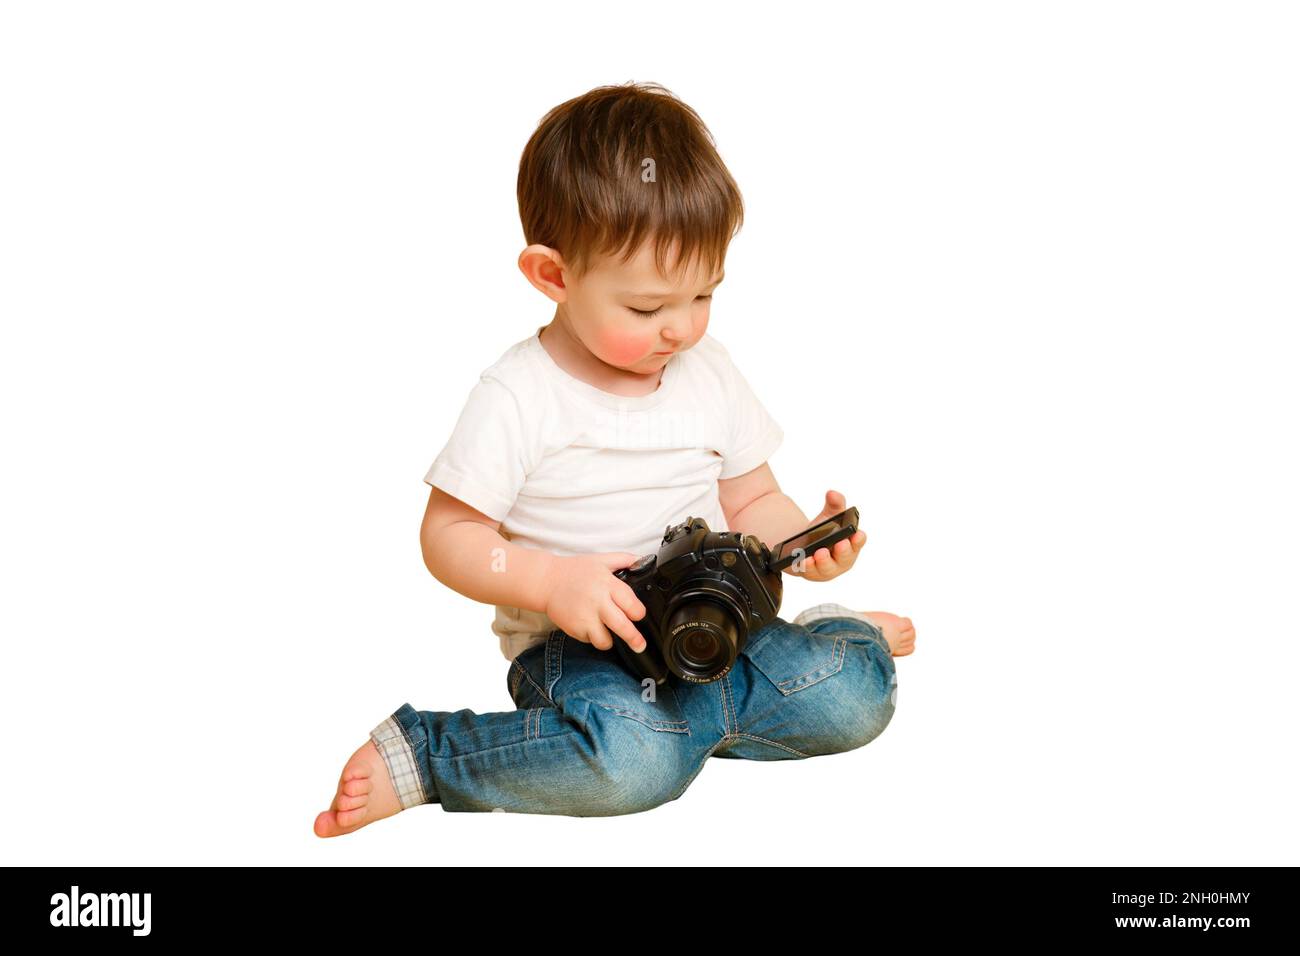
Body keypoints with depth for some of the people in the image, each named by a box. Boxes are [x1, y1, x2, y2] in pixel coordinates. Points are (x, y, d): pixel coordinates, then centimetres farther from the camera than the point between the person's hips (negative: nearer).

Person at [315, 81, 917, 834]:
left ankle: (836, 634, 18)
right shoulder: (518, 398, -11)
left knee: (858, 695, -16)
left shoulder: (710, 371, 5)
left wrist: (808, 541, -9)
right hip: (577, 646, -5)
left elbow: (751, 502, 13)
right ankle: (417, 756, -18)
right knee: (632, 761, -37)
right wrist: (553, 581, -25)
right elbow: (449, 536, -9)